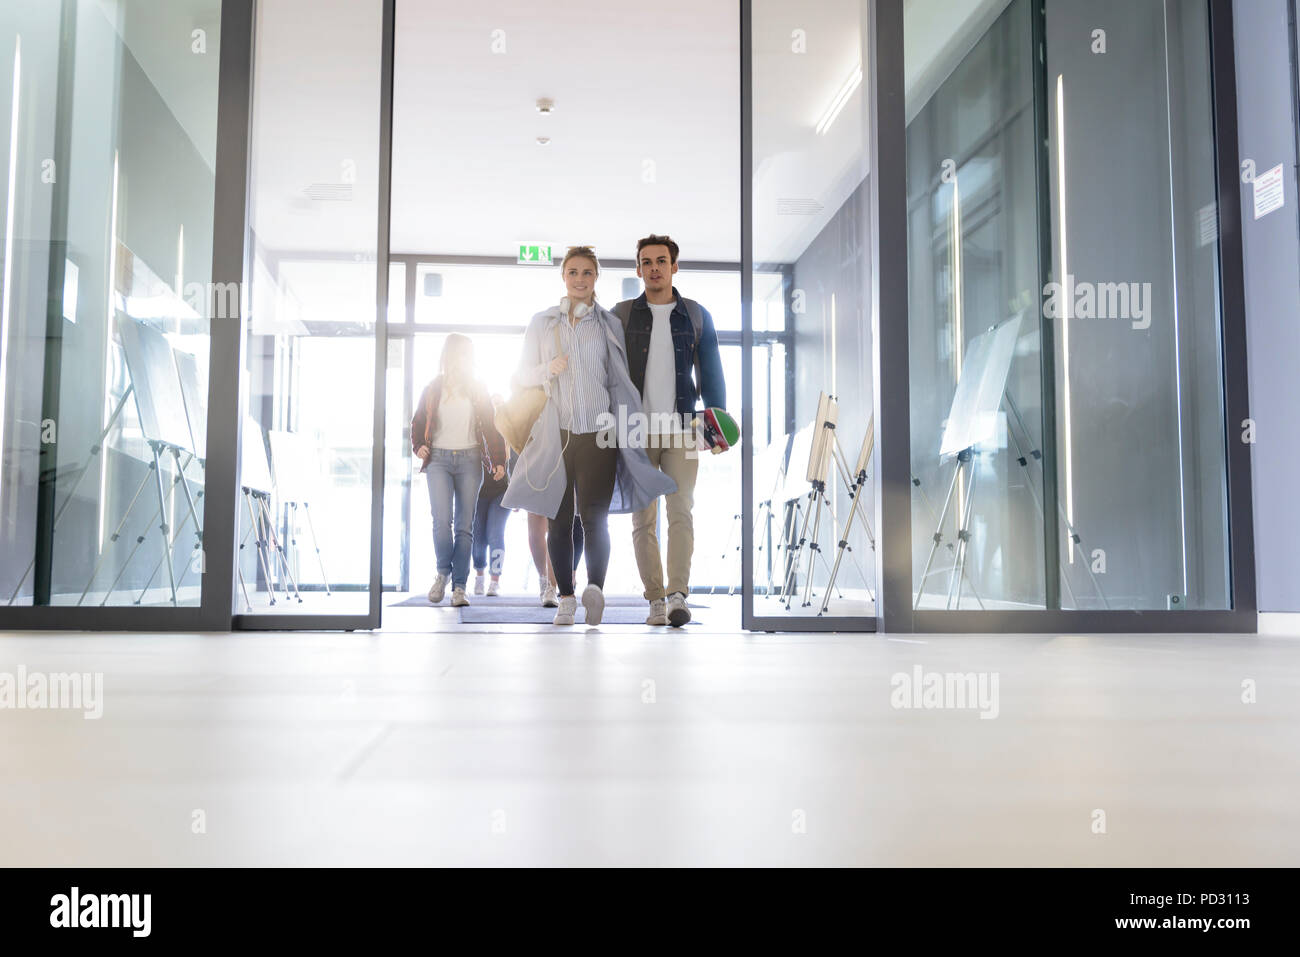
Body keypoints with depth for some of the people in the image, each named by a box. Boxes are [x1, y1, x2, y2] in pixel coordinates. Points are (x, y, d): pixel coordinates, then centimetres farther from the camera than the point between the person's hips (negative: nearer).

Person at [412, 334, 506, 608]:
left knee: (464, 525, -2)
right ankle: (443, 572, 8)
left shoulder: (478, 390, 11)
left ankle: (459, 586, 2)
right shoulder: (432, 389, 10)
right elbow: (418, 423, 17)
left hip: (470, 460, 1)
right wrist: (419, 446, -2)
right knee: (442, 519, -16)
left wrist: (498, 461, -2)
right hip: (439, 459, -1)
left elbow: (491, 428, 8)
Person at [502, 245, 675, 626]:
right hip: (555, 434, 1)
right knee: (558, 517, 2)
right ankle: (565, 597, 10)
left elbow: (619, 381, 12)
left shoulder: (609, 323, 11)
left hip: (597, 434, -1)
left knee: (594, 516, -14)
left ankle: (595, 585, -27)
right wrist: (549, 369, -8)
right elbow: (522, 375, 13)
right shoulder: (541, 322, 12)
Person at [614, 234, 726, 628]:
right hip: (635, 431, 0)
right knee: (643, 518, 0)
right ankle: (656, 599, 5)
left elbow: (710, 373, 13)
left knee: (681, 510, -13)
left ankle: (678, 595, -18)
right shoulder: (621, 315, 9)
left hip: (682, 429, 0)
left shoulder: (696, 315, 11)